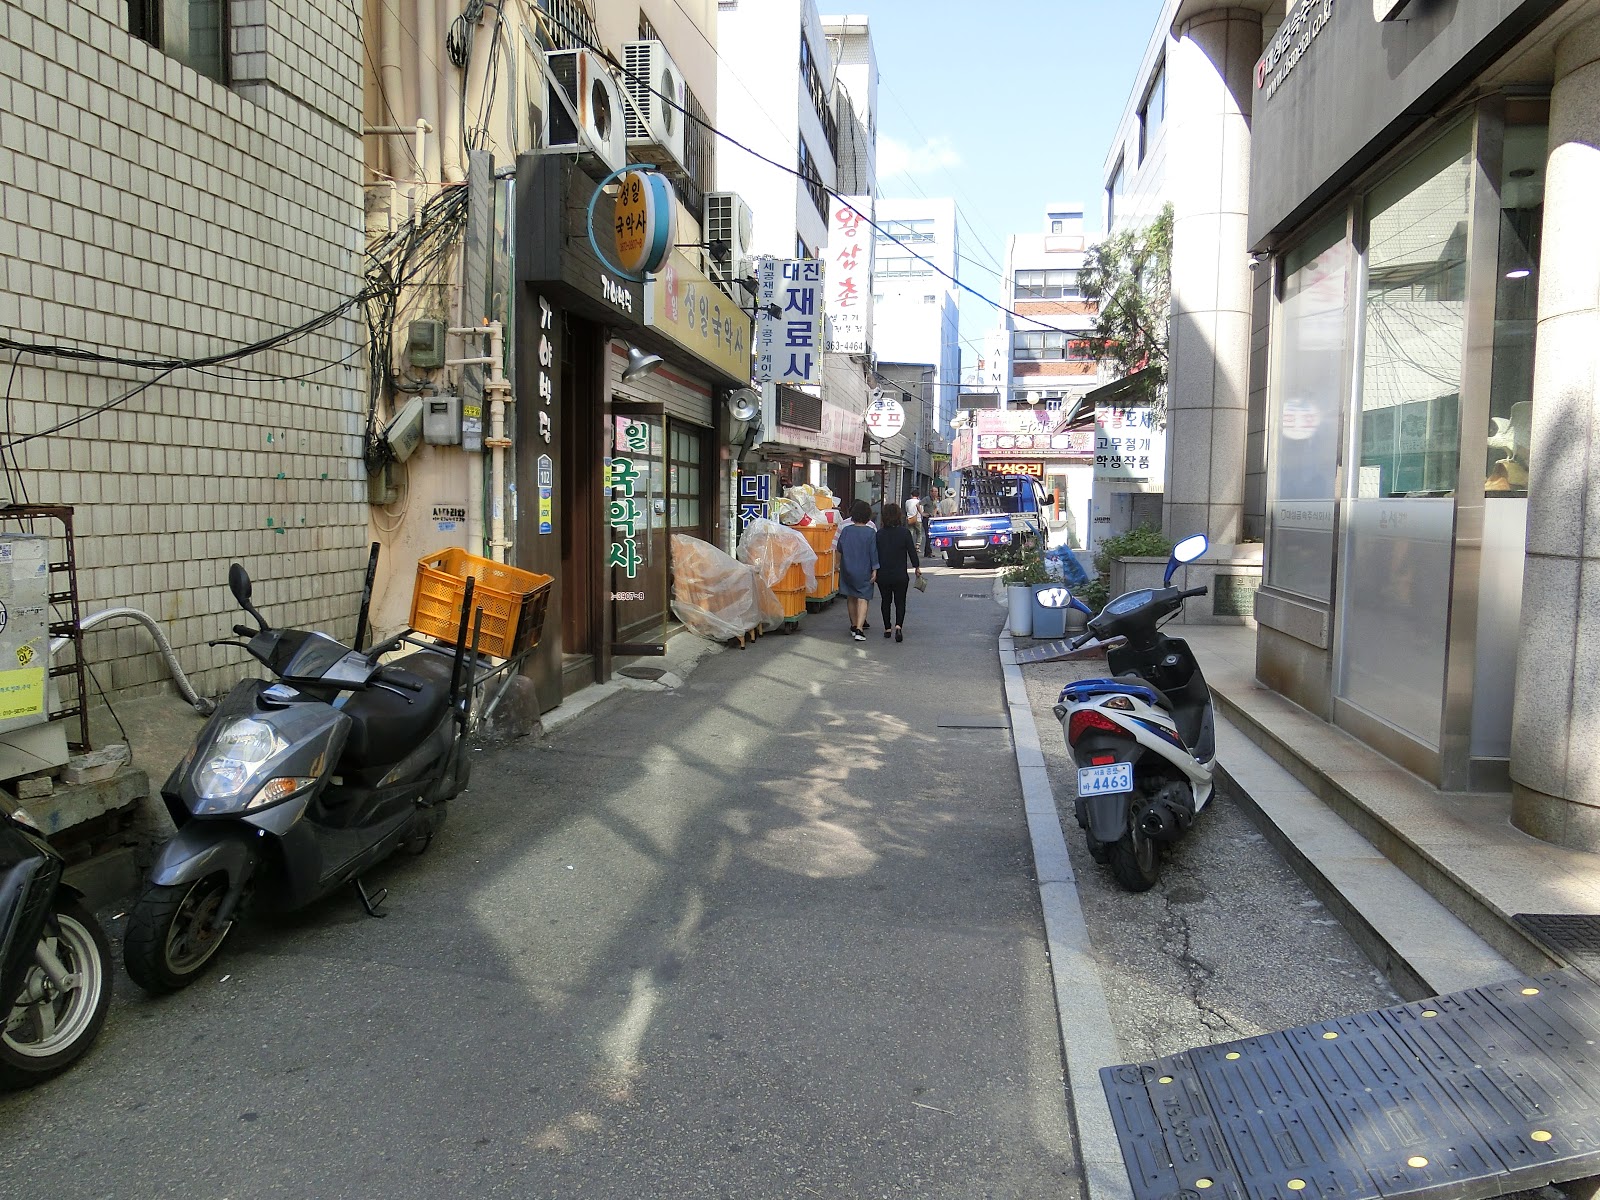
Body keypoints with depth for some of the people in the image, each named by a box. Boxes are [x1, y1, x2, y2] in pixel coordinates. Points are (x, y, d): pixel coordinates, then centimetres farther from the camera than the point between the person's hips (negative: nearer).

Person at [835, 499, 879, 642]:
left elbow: (839, 548, 7)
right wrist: (874, 570, -3)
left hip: (847, 569, 3)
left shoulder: (846, 530, -4)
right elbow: (873, 553, -10)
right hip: (864, 570, -3)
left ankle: (854, 626, 28)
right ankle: (859, 629, -15)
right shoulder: (870, 532, -11)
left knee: (851, 597, 18)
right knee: (863, 599, -2)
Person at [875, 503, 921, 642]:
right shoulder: (905, 532, -8)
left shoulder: (879, 534, -3)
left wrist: (875, 570, 12)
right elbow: (912, 551, -5)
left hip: (883, 575, 2)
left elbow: (875, 554, 2)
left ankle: (887, 628, 20)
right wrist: (917, 567, 7)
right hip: (900, 575, -2)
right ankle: (898, 626, -16)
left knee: (886, 602, 17)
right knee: (900, 602, 6)